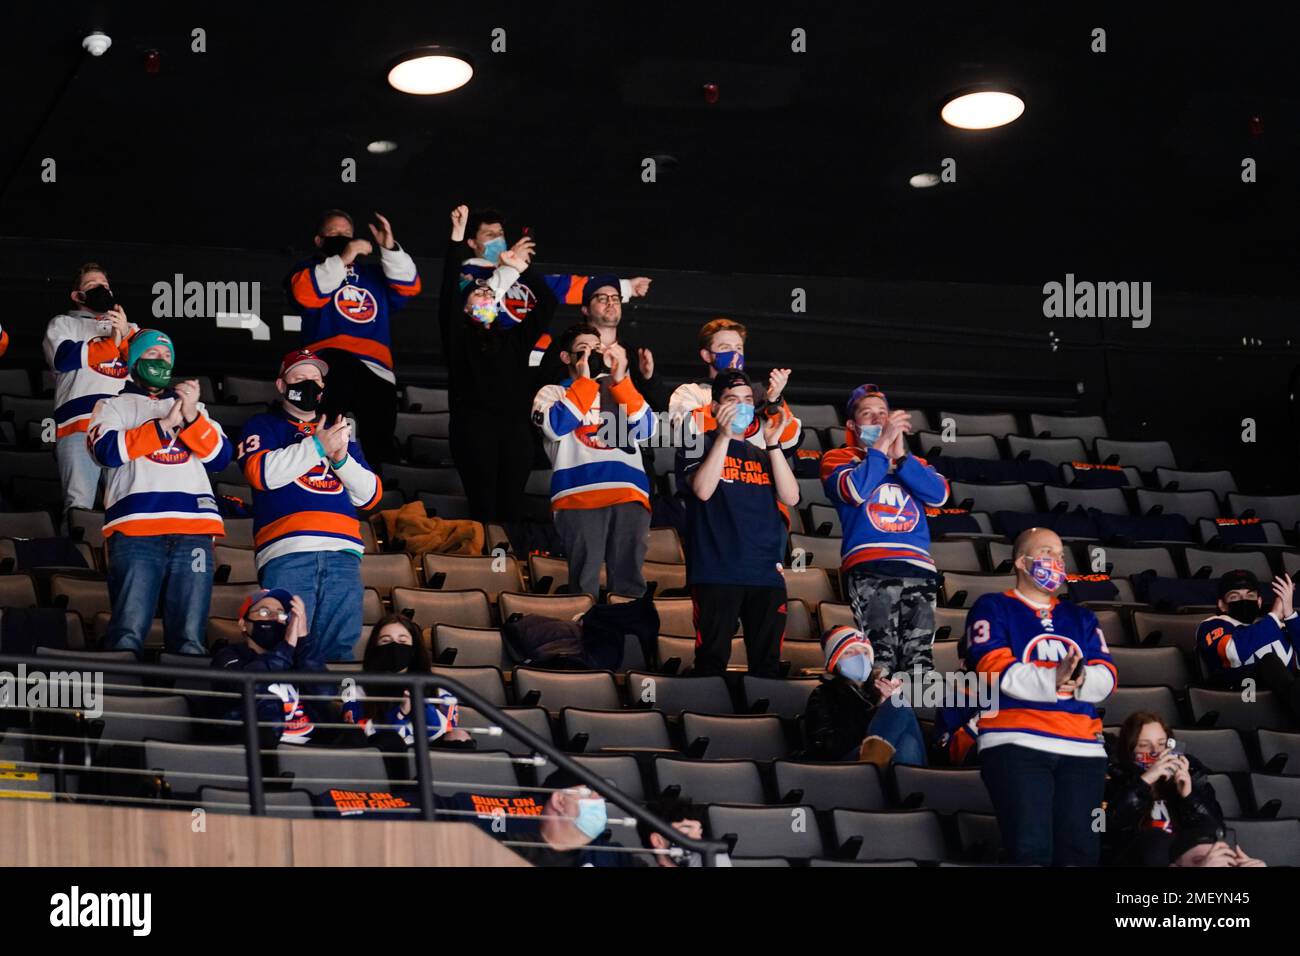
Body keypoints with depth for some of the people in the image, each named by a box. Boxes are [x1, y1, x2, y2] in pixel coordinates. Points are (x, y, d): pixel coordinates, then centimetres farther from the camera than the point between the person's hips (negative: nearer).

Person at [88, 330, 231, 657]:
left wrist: (192, 417, -2)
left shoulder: (194, 407, 30)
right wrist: (164, 425, -1)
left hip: (193, 529, 3)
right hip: (136, 529, -3)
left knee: (190, 639, -9)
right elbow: (107, 450, -1)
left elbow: (220, 457, 14)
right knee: (128, 635, -17)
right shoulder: (115, 406, 21)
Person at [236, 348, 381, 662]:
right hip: (287, 554, -4)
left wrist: (342, 459, 2)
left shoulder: (340, 433, 29)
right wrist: (317, 447, -5)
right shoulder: (263, 426, 18)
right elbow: (261, 473, -3)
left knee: (339, 651, -5)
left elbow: (370, 495, 20)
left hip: (342, 553, 4)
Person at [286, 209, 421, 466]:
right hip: (331, 364, -4)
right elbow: (305, 293, -4)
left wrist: (390, 249, 0)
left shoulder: (373, 274, 28)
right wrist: (342, 259, -11)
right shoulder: (309, 270, 19)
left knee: (378, 449, -3)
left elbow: (409, 287, 13)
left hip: (376, 369, 4)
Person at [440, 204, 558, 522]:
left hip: (516, 428, 4)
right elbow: (449, 291, 1)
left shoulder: (513, 338, 22)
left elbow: (547, 302, 20)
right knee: (483, 510, -9)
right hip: (474, 427, -4)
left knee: (511, 511, -1)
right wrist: (457, 238, -3)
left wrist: (523, 269, 12)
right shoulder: (459, 336, 11)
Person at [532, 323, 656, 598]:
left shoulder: (619, 391, 26)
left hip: (629, 495, 2)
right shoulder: (552, 393, 19)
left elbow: (646, 430, 7)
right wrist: (584, 381, 2)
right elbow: (557, 427, -4)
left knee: (629, 583, -6)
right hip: (578, 495, -2)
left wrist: (620, 380, 0)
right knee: (584, 586, -10)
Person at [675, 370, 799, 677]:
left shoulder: (763, 455, 19)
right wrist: (723, 436, -14)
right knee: (712, 661, -6)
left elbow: (791, 497, 4)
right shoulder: (699, 446, 8)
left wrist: (773, 444, -3)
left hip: (766, 572, 4)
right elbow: (702, 490, -10)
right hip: (716, 572, -4)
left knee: (767, 663, 3)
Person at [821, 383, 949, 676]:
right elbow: (855, 491, -6)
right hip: (868, 569, -4)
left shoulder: (913, 462, 28)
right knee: (882, 653, -20)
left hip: (919, 568, 4)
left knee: (919, 658, -8)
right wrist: (882, 445, -1)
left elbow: (938, 494, 7)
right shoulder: (838, 459, 17)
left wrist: (900, 456, 0)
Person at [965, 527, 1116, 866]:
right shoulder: (992, 608, 9)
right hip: (1016, 744, -5)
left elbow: (1106, 677, 10)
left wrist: (1079, 679, -13)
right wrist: (1052, 680, -19)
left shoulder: (1080, 617, 24)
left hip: (1082, 748, 5)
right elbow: (996, 670, -7)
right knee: (1032, 851, -18)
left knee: (1080, 851, -3)